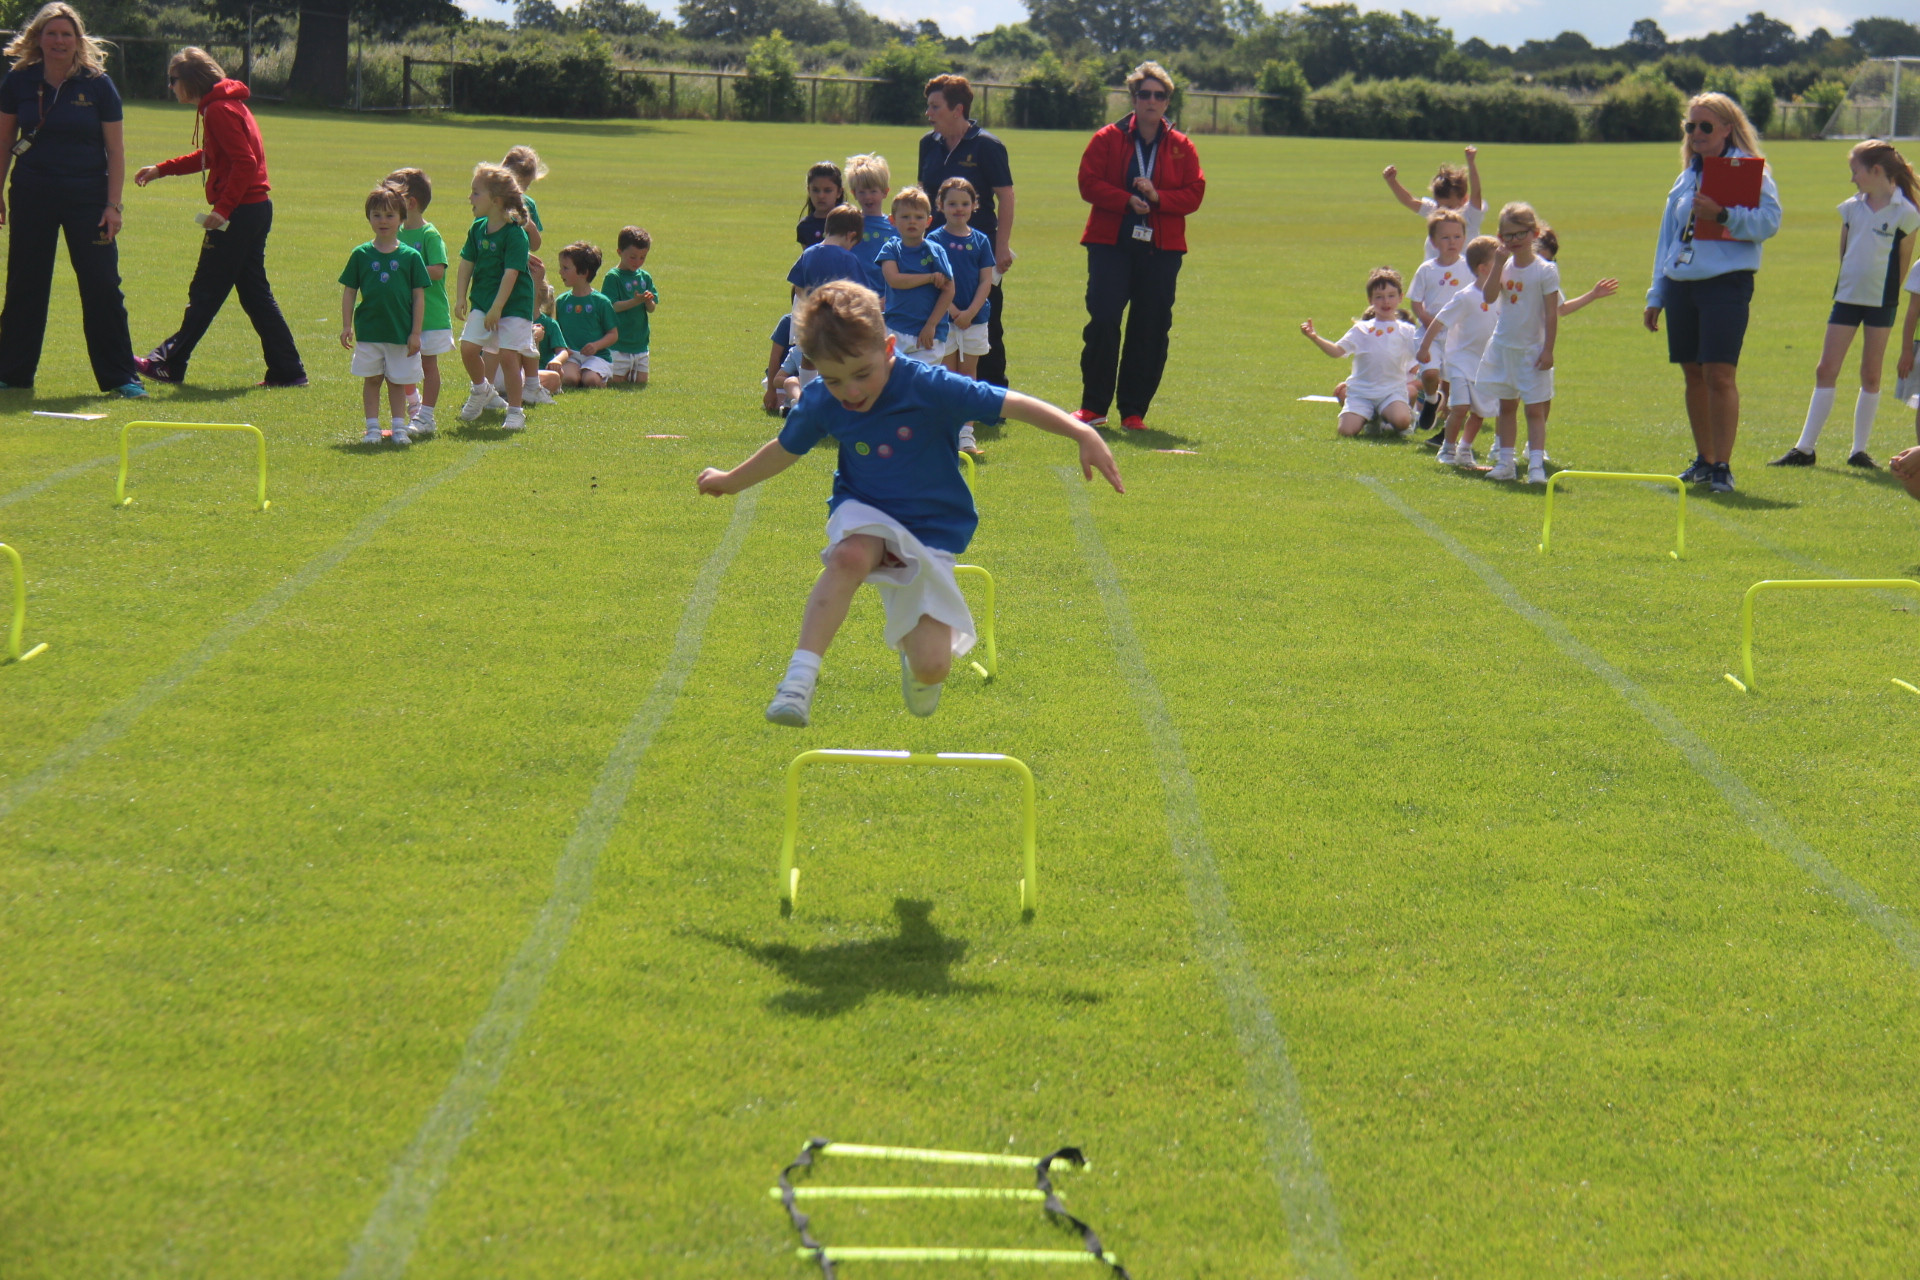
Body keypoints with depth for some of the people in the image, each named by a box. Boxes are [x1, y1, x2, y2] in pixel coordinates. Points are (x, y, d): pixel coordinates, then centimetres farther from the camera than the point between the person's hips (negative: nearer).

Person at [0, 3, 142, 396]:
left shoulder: (98, 84, -4)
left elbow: (115, 150, -2)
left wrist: (113, 205, -7)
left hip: (87, 197, -2)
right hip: (32, 196, 2)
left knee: (103, 286, -3)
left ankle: (121, 377, 4)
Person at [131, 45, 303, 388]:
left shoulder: (219, 110, -14)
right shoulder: (222, 104, 17)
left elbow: (245, 162, -22)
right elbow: (210, 156, 30)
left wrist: (222, 209, -24)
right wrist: (161, 169, 30)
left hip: (239, 214, -10)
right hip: (255, 209, 10)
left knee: (205, 292, -1)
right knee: (255, 293, 11)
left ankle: (170, 363, 6)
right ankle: (288, 370, 10)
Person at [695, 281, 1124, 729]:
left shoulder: (929, 387, -21)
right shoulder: (819, 402, -7)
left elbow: (1013, 404, -24)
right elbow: (785, 449, 14)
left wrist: (1082, 433, -37)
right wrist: (731, 481, 30)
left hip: (929, 531, -1)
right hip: (864, 517, 1)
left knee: (932, 667, -10)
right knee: (850, 557, -40)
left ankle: (912, 659, 30)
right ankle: (800, 676, -38)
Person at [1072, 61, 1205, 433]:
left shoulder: (1181, 147, 9)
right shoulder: (1108, 139, 5)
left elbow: (1195, 193, 3)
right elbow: (1089, 183, -2)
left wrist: (1157, 197, -14)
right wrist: (1127, 200, -16)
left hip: (1161, 249, 2)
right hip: (1111, 244, -2)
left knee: (1151, 330, 1)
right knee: (1102, 321, -9)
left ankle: (1134, 410, 8)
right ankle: (1093, 406, 0)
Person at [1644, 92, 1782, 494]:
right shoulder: (1686, 177, 19)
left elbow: (1769, 220, -14)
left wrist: (1723, 215, -26)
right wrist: (1656, 297, 20)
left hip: (1725, 283, -6)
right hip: (1681, 283, 6)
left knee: (1720, 375, -12)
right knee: (1693, 374, 9)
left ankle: (1723, 466, -7)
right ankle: (1704, 459, 20)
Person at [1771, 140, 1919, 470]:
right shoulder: (1851, 207, 5)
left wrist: (1887, 292, 3)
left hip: (1881, 301, -4)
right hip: (1847, 297, 4)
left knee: (1871, 375, 4)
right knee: (1826, 370, 0)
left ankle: (1859, 450, 12)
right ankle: (1804, 448, 1)